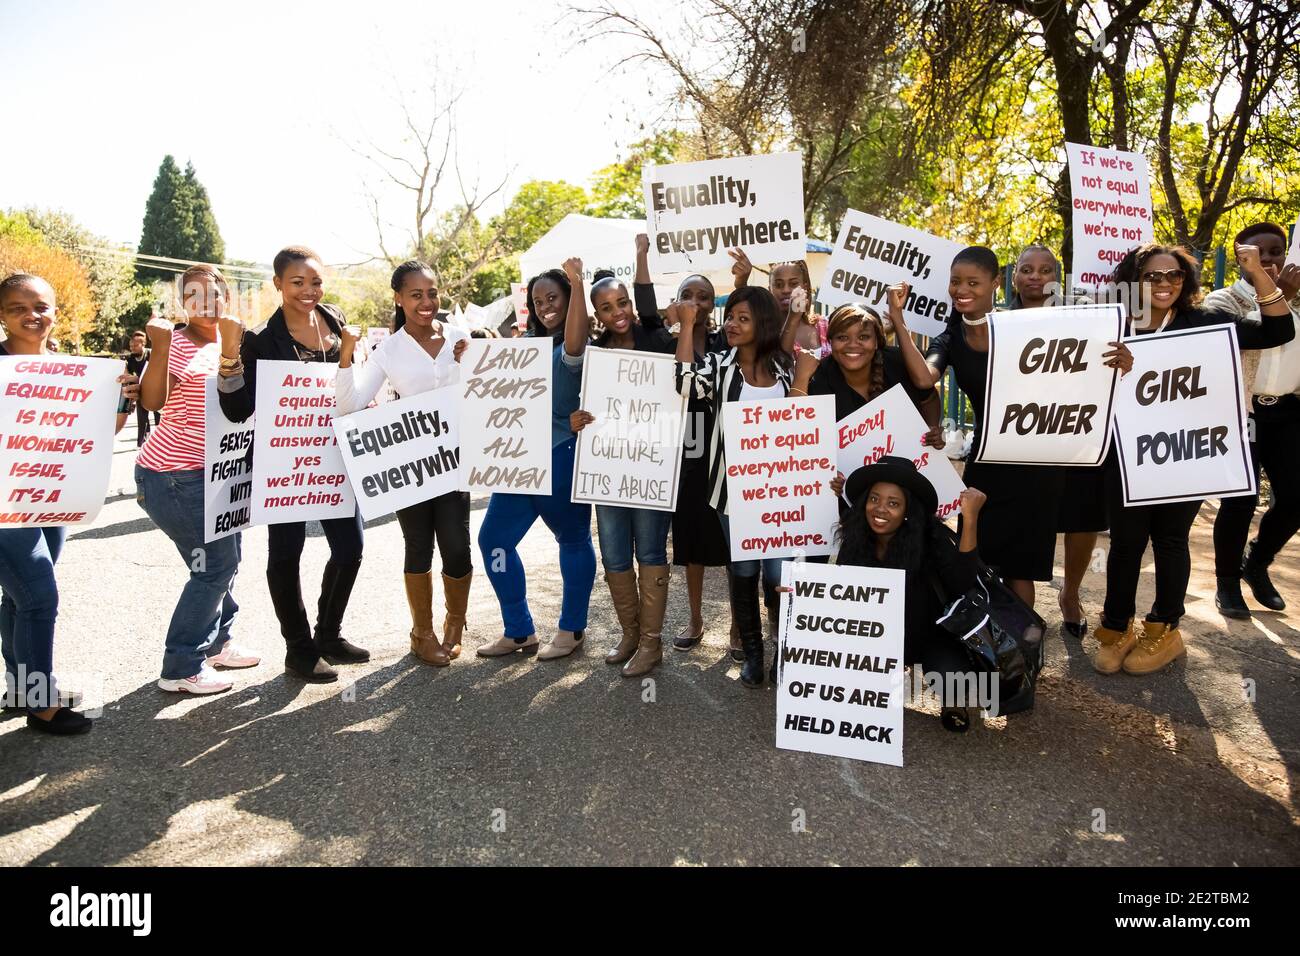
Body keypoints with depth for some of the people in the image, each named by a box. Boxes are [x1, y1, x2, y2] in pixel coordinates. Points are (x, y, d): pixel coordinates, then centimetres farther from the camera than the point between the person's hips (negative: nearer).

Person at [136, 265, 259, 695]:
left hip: (211, 472, 8)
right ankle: (180, 669, 4)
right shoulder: (178, 344, -12)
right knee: (215, 564, -7)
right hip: (173, 475, -8)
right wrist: (160, 346, -31)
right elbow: (152, 401, -24)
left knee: (226, 557, 14)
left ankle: (215, 643, 31)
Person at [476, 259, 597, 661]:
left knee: (573, 539, 8)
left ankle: (572, 629, 23)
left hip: (561, 457, -9)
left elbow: (574, 346, -34)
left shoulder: (574, 345, -8)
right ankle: (518, 631, 18)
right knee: (493, 539, 7)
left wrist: (577, 284, -36)